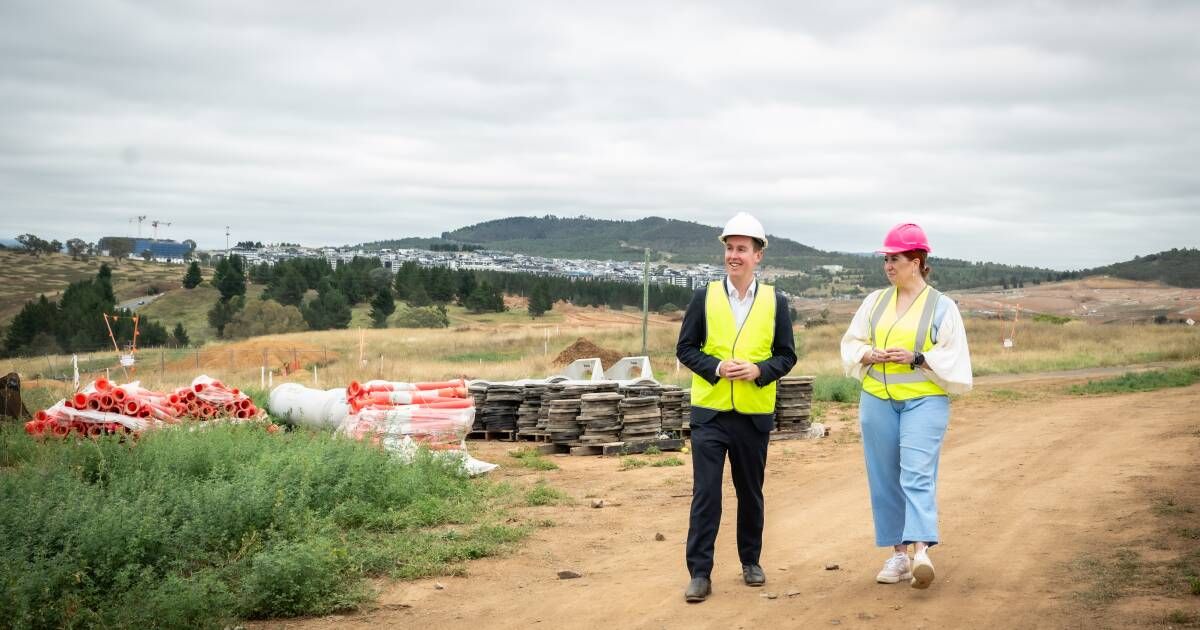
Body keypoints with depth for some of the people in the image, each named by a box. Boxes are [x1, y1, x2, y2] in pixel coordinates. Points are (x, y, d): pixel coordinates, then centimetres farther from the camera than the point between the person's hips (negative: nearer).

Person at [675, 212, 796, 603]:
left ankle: (750, 561, 30)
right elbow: (685, 348, 2)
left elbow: (786, 355, 5)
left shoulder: (776, 302, 2)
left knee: (751, 491, 13)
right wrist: (716, 367, -15)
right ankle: (700, 573, -1)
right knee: (706, 492, -6)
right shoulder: (704, 297, 1)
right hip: (709, 412, -1)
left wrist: (759, 370, -15)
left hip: (754, 414, 1)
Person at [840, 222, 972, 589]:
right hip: (877, 400, 5)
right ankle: (899, 555, 13)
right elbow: (851, 343, 13)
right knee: (885, 479, 5)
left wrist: (916, 358, -17)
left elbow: (953, 361, -4)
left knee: (917, 475, -17)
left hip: (924, 400, -5)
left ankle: (921, 552, -27)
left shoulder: (941, 307, -1)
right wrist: (869, 355, -8)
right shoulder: (876, 302, 11)